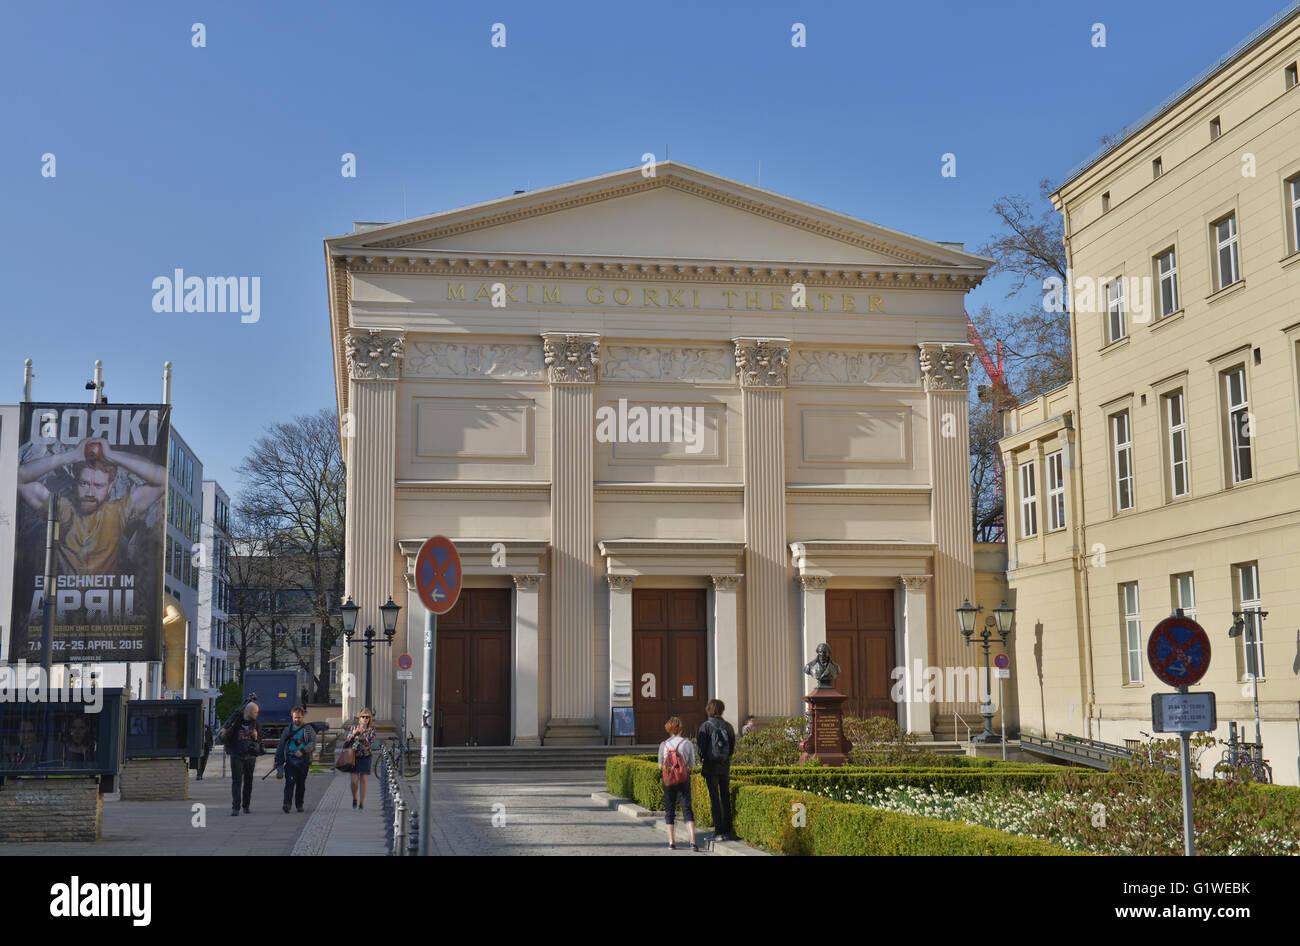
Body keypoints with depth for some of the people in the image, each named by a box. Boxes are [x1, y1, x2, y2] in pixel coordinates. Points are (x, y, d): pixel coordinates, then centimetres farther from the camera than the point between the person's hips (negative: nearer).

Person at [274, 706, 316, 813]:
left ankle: (299, 804, 18)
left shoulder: (308, 730, 9)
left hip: (303, 761, 0)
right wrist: (278, 763, 8)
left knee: (301, 783, 7)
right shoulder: (287, 731, 14)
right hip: (290, 761, 0)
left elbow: (313, 743, -7)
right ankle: (287, 804, -24)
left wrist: (302, 750, -22)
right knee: (290, 782, -15)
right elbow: (280, 747, 14)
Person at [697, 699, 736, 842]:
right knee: (726, 798, 9)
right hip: (725, 766, 4)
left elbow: (702, 746, -11)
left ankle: (718, 832, -4)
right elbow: (732, 748, 5)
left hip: (711, 766, -4)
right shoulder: (728, 726, 1)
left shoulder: (705, 726, -10)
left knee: (714, 798, -2)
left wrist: (701, 758, 7)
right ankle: (727, 831, 11)